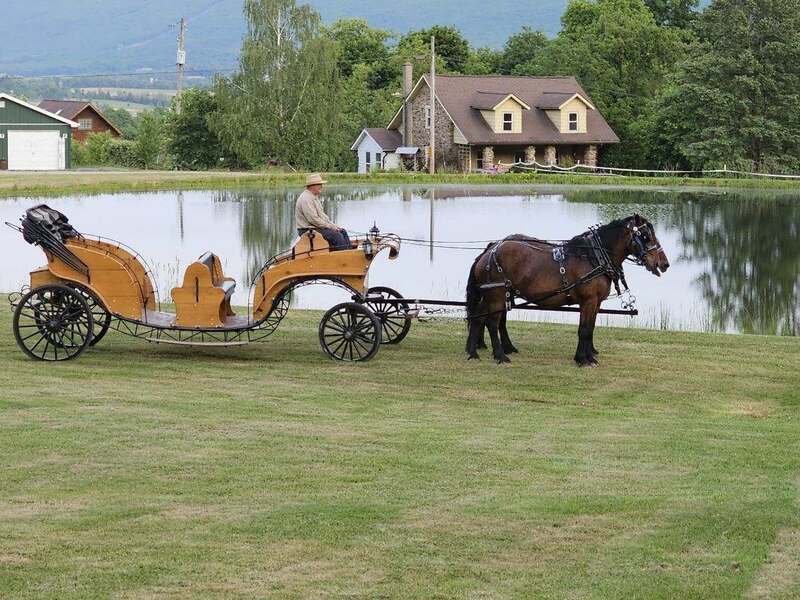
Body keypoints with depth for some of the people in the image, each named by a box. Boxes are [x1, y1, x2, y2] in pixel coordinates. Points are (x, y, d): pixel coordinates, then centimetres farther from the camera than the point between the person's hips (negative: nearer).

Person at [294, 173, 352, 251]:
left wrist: (333, 225, 9)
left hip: (317, 227, 11)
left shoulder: (315, 197, 17)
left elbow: (322, 215, 22)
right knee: (336, 235, -21)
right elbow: (314, 219, -24)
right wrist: (330, 227, -16)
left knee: (343, 232, 5)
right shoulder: (306, 199, -19)